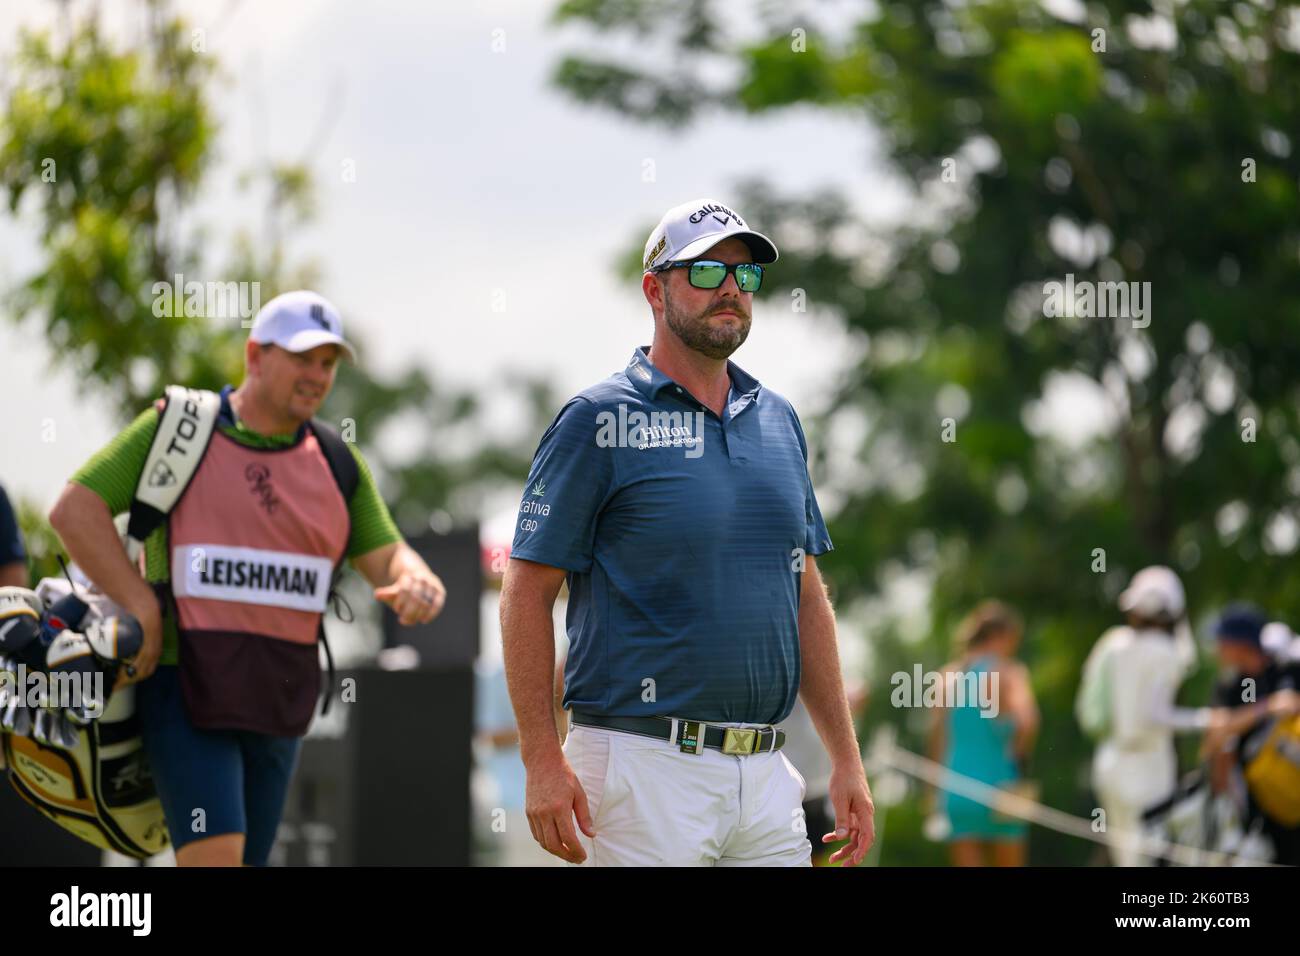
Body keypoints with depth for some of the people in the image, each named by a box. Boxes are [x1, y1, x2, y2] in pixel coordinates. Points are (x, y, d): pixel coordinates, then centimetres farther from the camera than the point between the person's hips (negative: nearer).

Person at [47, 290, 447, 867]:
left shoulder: (337, 464, 11)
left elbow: (388, 560, 8)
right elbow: (74, 509, -6)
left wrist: (418, 583, -17)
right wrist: (141, 608, -14)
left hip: (278, 703, 6)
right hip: (185, 688, -6)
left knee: (245, 861, 9)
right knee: (214, 857, -20)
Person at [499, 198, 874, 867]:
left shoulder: (778, 420, 15)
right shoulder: (598, 422, -4)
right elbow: (527, 593, -6)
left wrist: (846, 759, 15)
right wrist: (543, 762, -14)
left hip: (765, 778, 6)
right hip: (645, 762, -6)